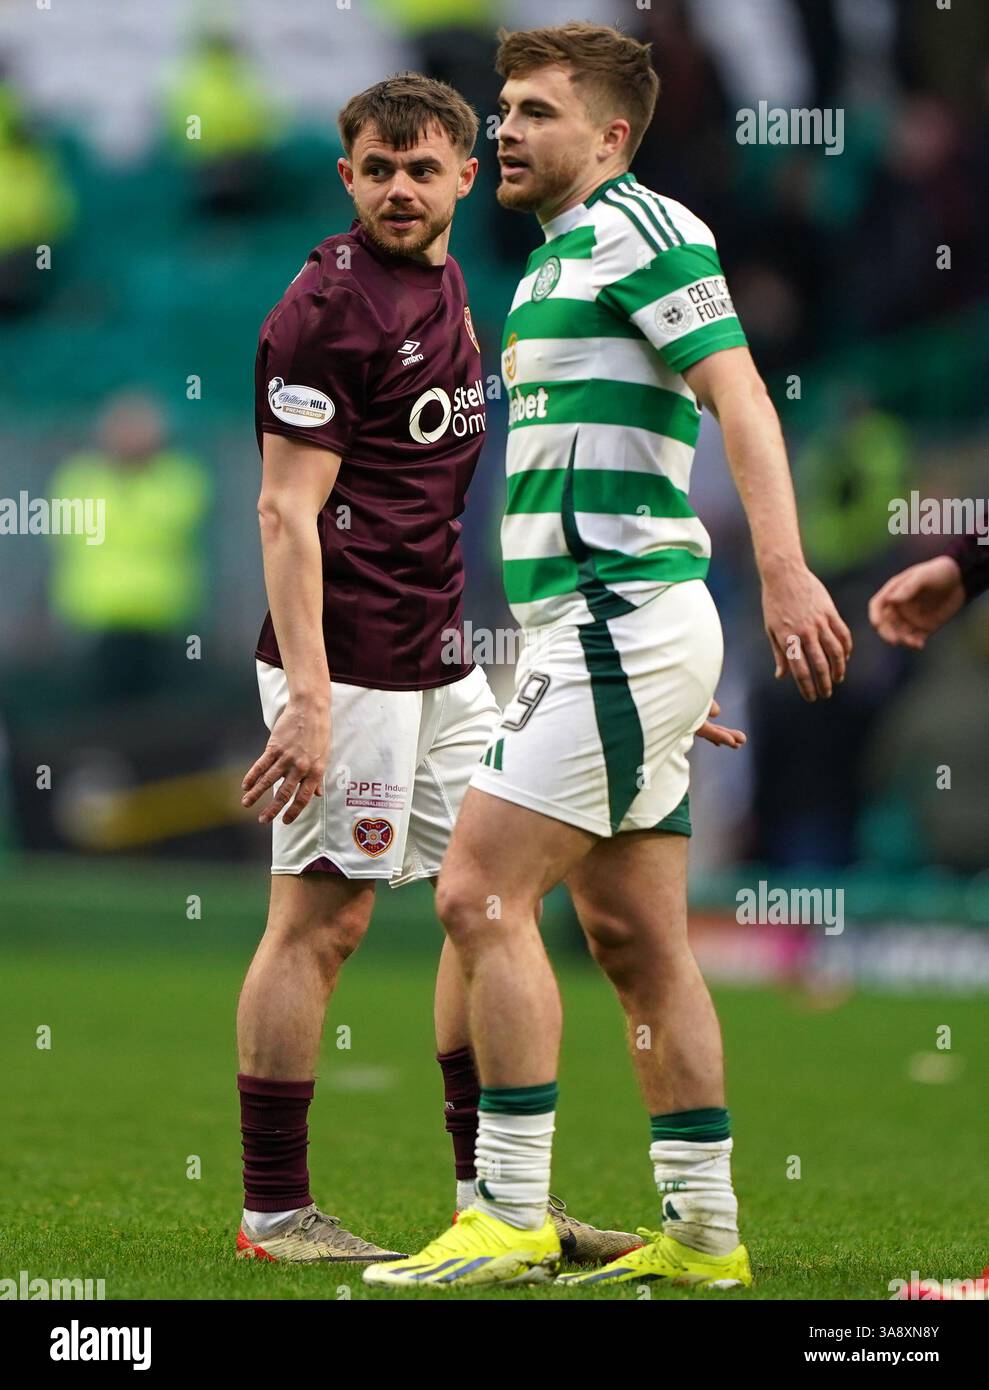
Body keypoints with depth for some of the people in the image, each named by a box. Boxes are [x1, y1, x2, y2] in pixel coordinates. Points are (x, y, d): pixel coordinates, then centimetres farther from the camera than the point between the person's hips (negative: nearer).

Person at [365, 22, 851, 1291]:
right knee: (636, 942, 9)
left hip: (621, 619, -10)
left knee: (480, 893, -12)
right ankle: (702, 1232, 12)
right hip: (591, 628, 10)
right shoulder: (557, 259, 22)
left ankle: (509, 1220, -11)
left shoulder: (636, 225, -8)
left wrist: (785, 571, -30)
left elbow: (740, 397, -18)